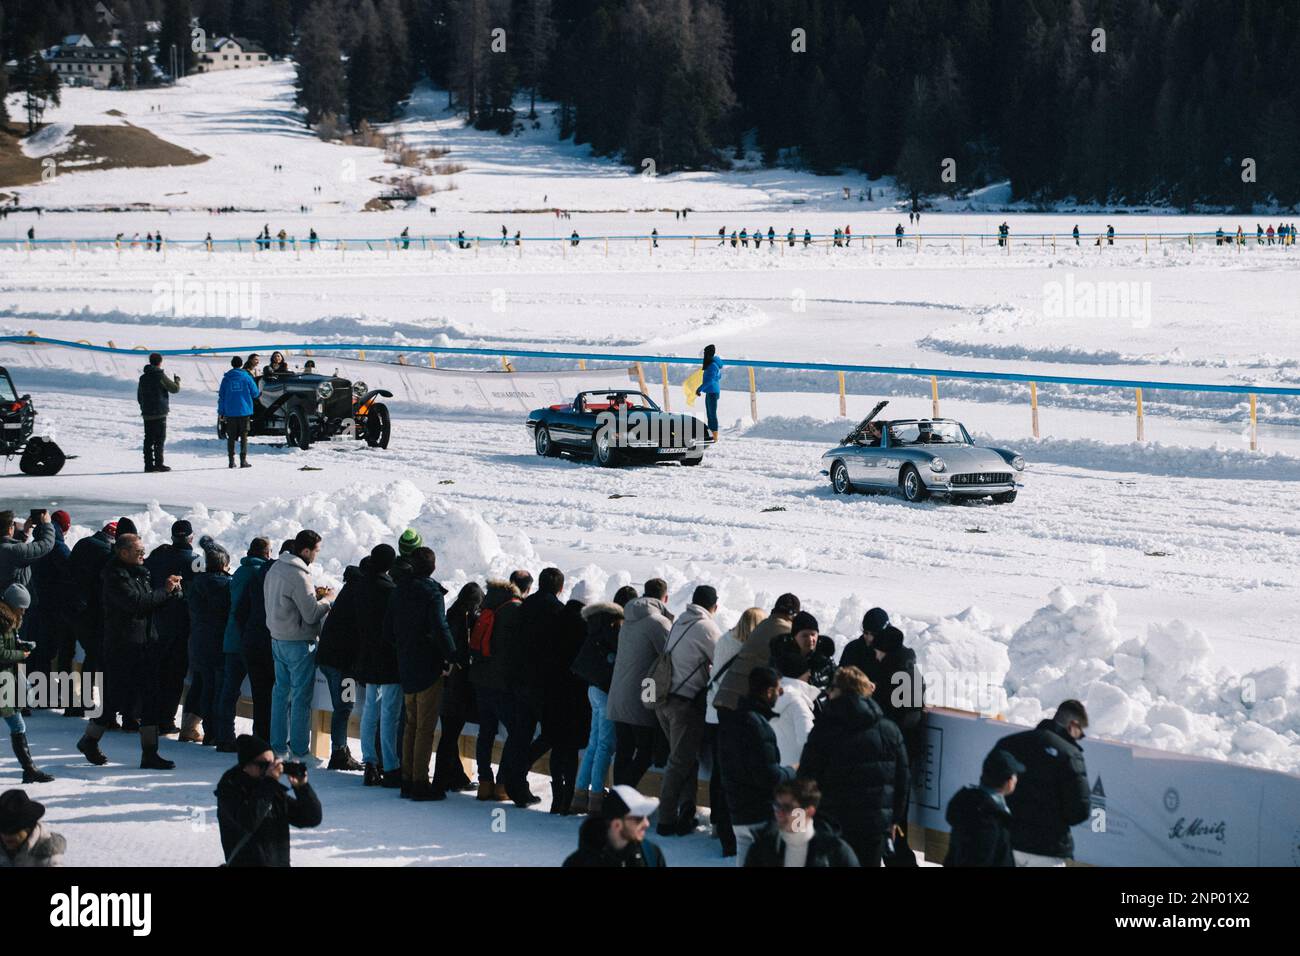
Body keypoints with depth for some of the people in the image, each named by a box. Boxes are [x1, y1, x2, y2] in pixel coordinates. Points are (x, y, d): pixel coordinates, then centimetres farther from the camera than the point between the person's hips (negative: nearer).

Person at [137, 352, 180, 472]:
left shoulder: (143, 377, 8)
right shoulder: (160, 376, -11)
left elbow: (139, 396, 14)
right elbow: (174, 389, -5)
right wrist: (177, 381, 16)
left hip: (147, 414, 6)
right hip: (159, 413, -6)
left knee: (148, 440, 7)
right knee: (160, 439, -3)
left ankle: (148, 464, 5)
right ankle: (158, 463, -7)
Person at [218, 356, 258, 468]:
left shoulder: (226, 378, 1)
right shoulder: (246, 377, -2)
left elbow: (221, 396, 2)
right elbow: (255, 393, 3)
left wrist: (221, 411, 8)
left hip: (230, 412, 1)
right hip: (244, 411, -1)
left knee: (231, 437, 7)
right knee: (244, 436, 2)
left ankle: (231, 461, 4)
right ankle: (243, 460, -5)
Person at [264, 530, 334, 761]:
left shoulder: (275, 569, 7)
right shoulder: (298, 576, -21)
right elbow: (311, 614, -20)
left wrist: (313, 595, 9)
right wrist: (327, 600, -2)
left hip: (277, 638, 9)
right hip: (298, 642, -9)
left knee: (281, 690, 15)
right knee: (301, 696, -1)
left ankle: (278, 743, 19)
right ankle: (299, 749, 2)